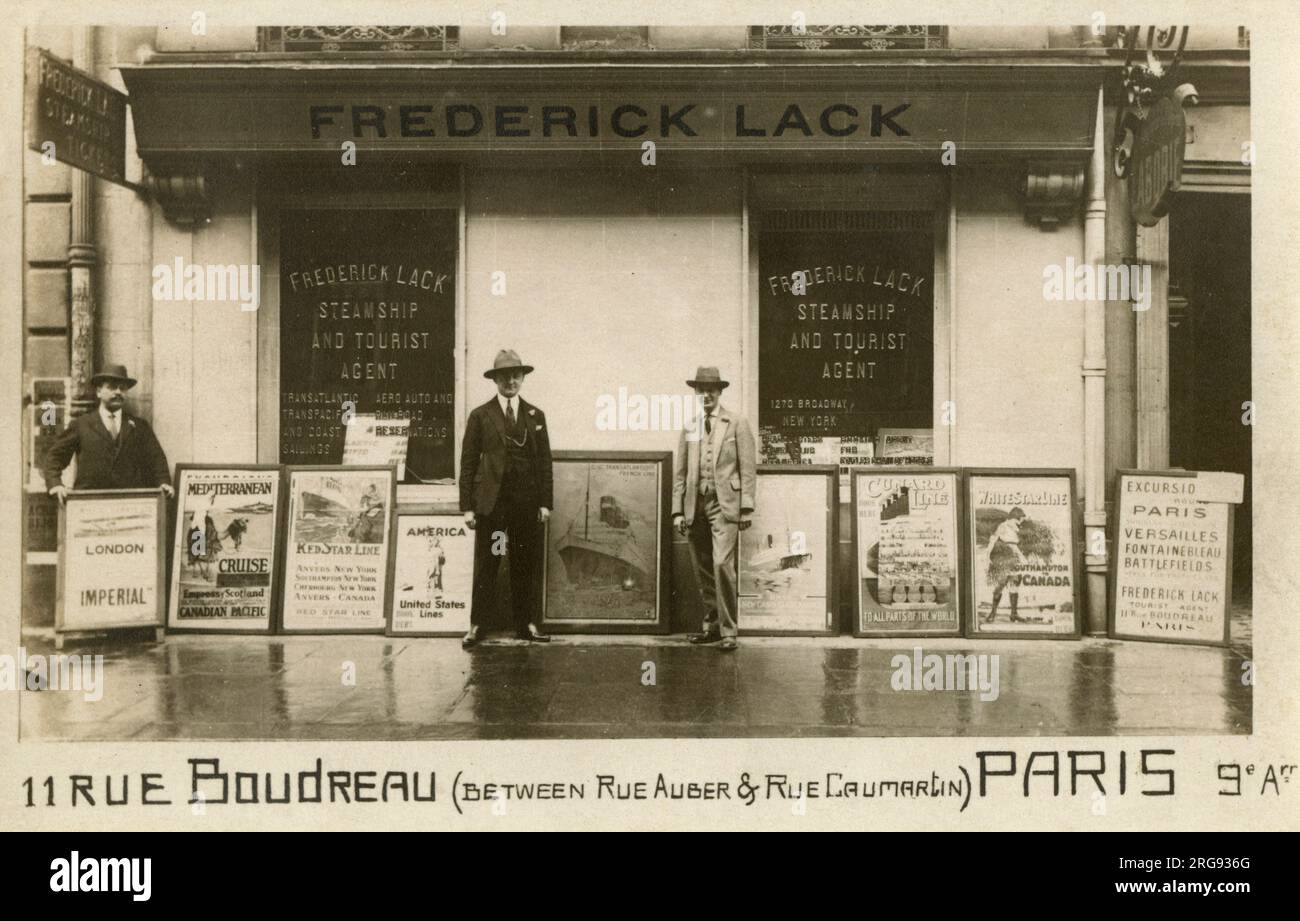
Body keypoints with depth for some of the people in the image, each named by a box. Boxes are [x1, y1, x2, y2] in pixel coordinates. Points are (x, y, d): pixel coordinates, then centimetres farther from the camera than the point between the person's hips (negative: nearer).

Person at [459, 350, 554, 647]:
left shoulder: (536, 416, 12)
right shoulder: (480, 416, 4)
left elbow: (545, 462, 11)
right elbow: (468, 463, 2)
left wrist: (545, 502, 3)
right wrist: (467, 507, -4)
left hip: (527, 503, 2)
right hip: (490, 502, -2)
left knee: (526, 566, 6)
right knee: (485, 566, 0)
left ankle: (526, 624, 14)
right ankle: (476, 626, 6)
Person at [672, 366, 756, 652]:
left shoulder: (737, 424, 3)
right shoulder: (689, 427, 14)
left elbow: (747, 468, 0)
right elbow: (680, 471, 14)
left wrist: (746, 507, -6)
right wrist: (678, 510, 7)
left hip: (724, 503, -4)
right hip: (695, 504, 4)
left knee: (722, 564, -15)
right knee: (702, 570, 7)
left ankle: (728, 631, -8)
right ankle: (712, 625, 18)